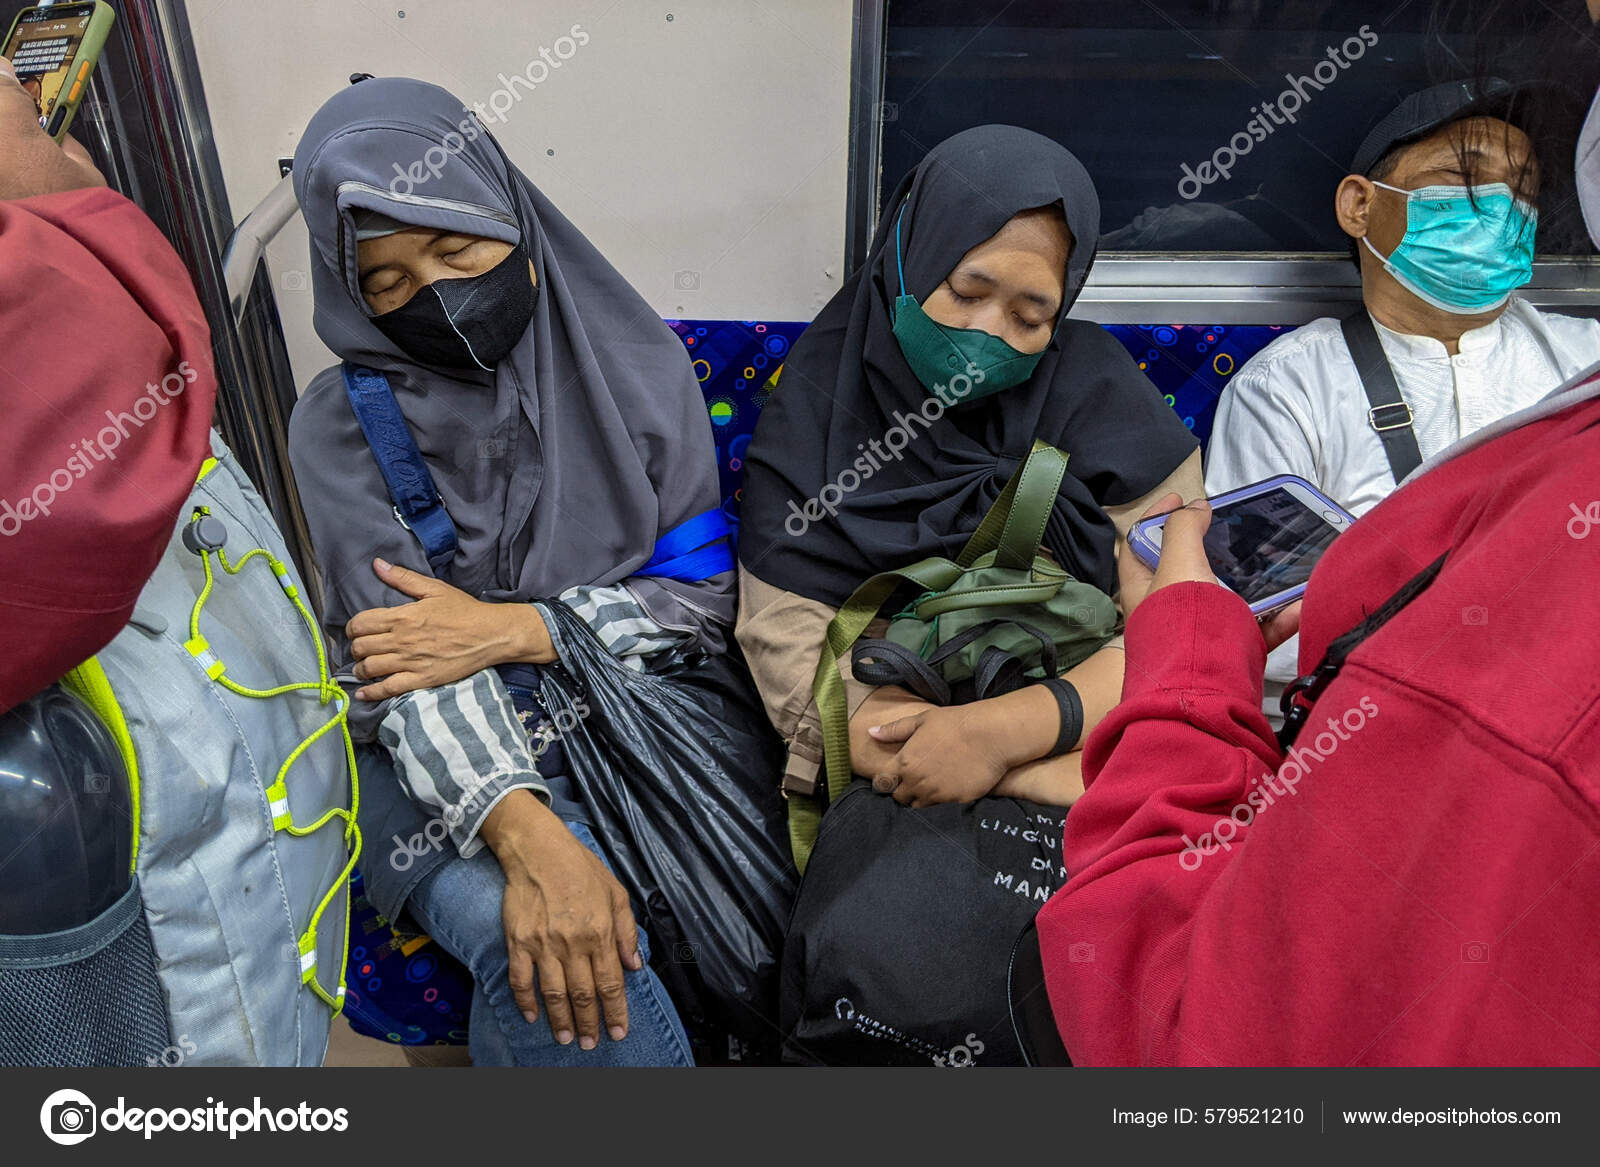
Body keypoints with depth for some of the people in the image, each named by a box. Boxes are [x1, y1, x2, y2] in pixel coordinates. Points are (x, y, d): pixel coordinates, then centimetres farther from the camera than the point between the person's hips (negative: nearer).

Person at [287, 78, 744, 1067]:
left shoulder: (638, 365, 2)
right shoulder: (341, 425, -1)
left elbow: (708, 597, 0)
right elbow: (408, 653, -12)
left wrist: (517, 629, -15)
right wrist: (527, 836, -30)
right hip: (455, 761, -1)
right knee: (542, 946, -32)